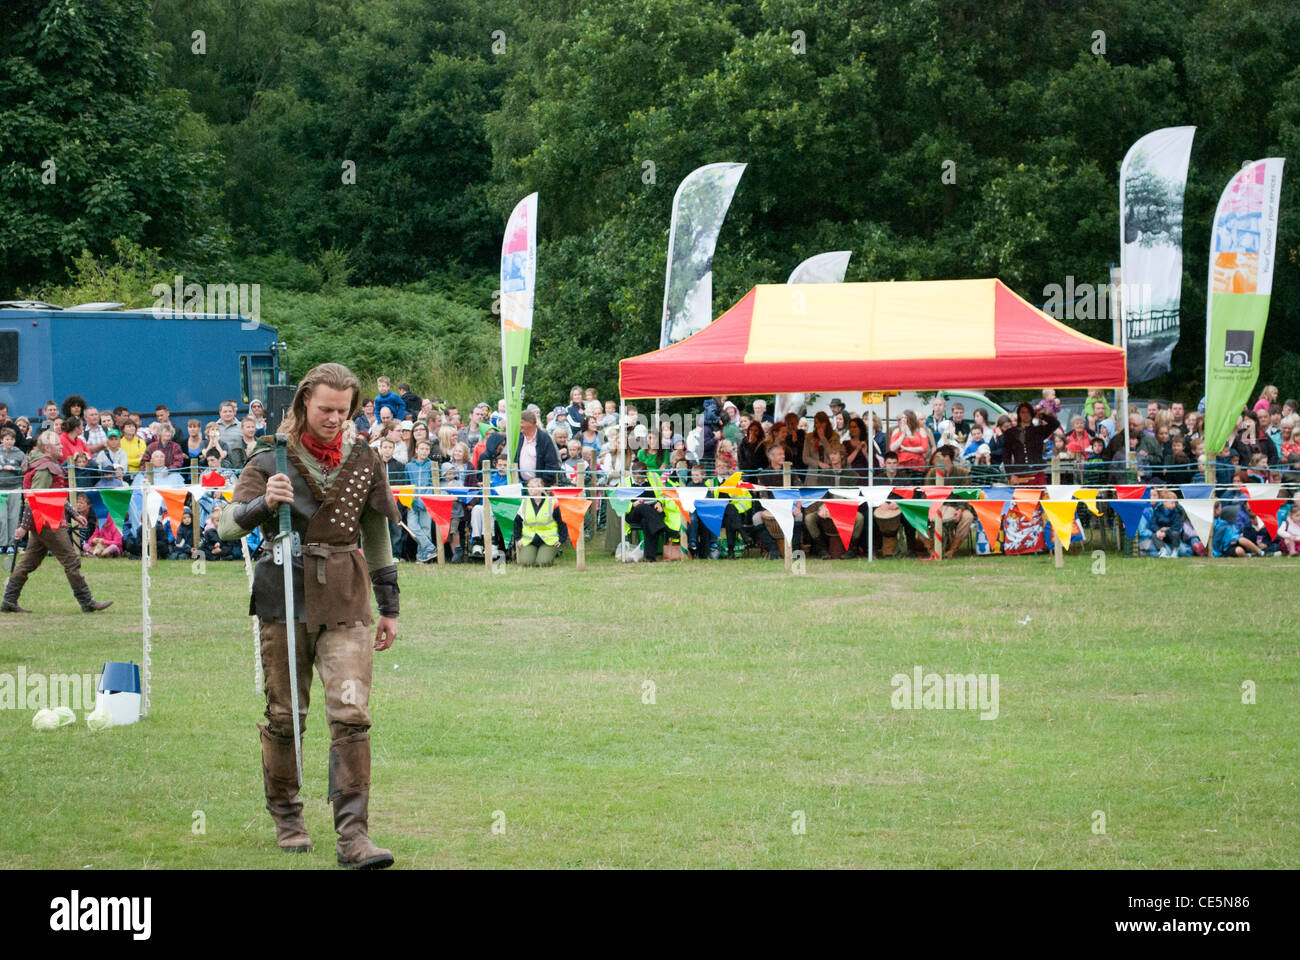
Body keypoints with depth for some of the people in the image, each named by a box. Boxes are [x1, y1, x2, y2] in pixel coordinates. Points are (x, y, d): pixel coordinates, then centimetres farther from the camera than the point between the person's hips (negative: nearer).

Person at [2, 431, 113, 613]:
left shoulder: (51, 467, 18)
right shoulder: (45, 469, -16)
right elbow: (33, 500, -21)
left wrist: (74, 514, 23)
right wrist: (24, 526, -23)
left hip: (40, 523, 11)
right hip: (48, 524, -11)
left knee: (28, 562, 11)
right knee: (72, 560, -5)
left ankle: (9, 601, 12)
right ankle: (87, 602, -2)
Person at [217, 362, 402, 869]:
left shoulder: (363, 461, 8)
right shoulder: (272, 459, 0)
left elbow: (377, 538, 17)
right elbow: (227, 525, -8)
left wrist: (388, 608, 17)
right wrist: (264, 504, -28)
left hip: (345, 603, 1)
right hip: (286, 598, -1)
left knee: (351, 712, -11)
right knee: (285, 715, 7)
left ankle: (352, 833, -13)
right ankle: (286, 817, 26)